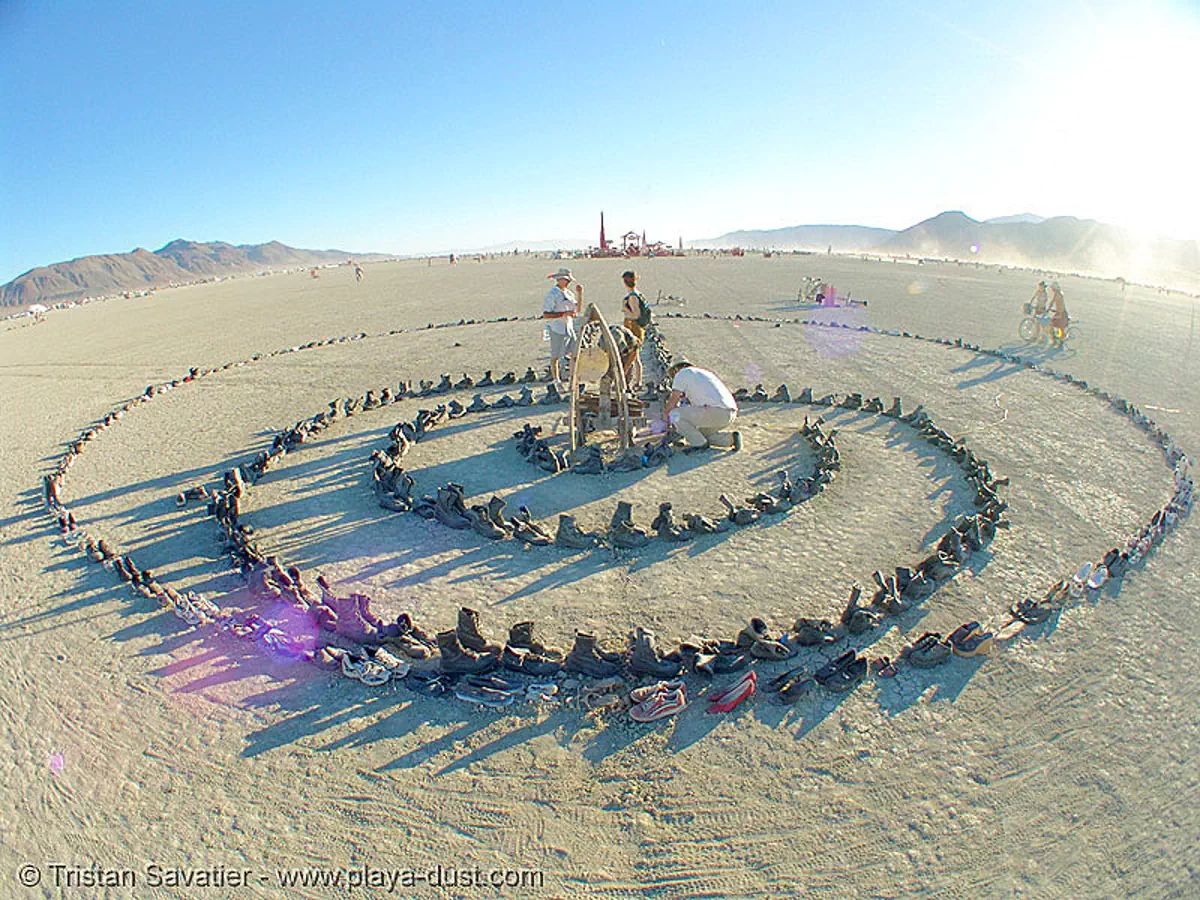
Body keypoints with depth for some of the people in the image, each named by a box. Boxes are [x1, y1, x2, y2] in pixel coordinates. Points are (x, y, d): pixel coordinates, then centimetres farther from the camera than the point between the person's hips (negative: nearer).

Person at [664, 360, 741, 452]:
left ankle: (699, 444, 0)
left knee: (675, 414, -6)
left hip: (715, 412, -9)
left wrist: (666, 413, 21)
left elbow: (673, 400, 3)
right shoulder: (703, 373, 31)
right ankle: (730, 438, 11)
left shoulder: (682, 373, 7)